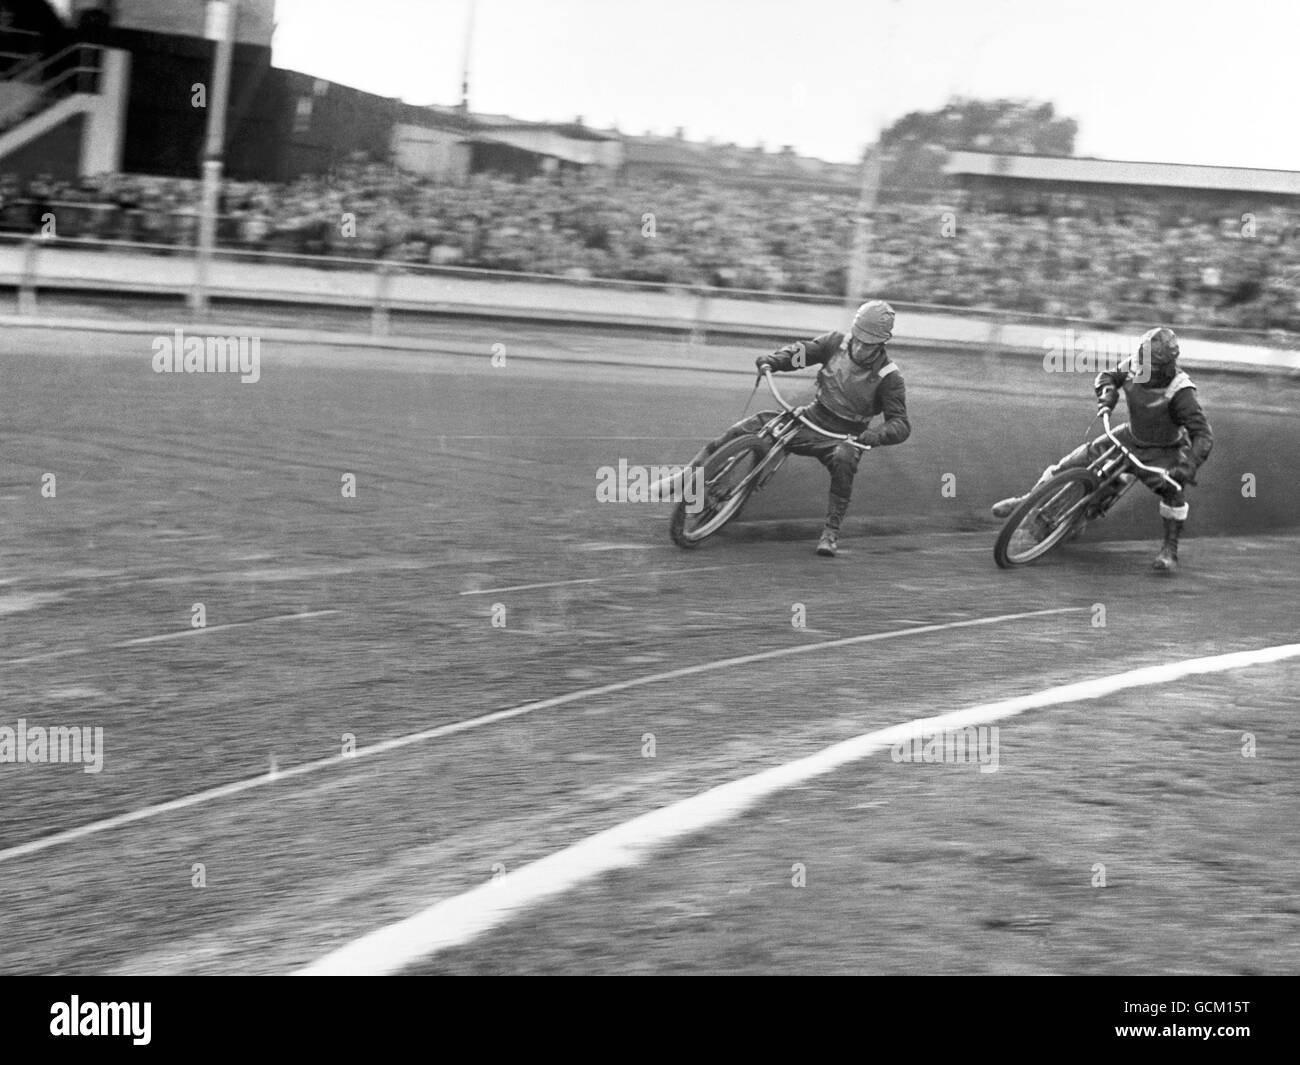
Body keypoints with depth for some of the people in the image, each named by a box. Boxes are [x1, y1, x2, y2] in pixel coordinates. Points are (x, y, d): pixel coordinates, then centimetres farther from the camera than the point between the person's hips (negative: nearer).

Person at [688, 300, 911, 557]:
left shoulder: (889, 377, -13)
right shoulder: (837, 343, -3)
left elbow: (901, 424, -15)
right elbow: (801, 351, 4)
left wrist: (877, 435, -37)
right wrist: (772, 360, -18)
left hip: (844, 436, -4)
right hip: (811, 420, 4)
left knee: (844, 458, -39)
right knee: (754, 426, -14)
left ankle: (831, 531, -29)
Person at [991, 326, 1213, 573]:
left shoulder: (1180, 393, -31)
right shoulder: (1132, 367, -15)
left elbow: (1203, 434, -32)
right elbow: (1107, 376, 7)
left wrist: (1189, 465, -47)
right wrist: (1107, 390, -18)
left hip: (1162, 451, -5)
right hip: (1130, 437, 5)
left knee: (1174, 489, -33)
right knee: (1077, 461, -1)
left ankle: (1170, 550, -17)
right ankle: (1029, 499, 18)